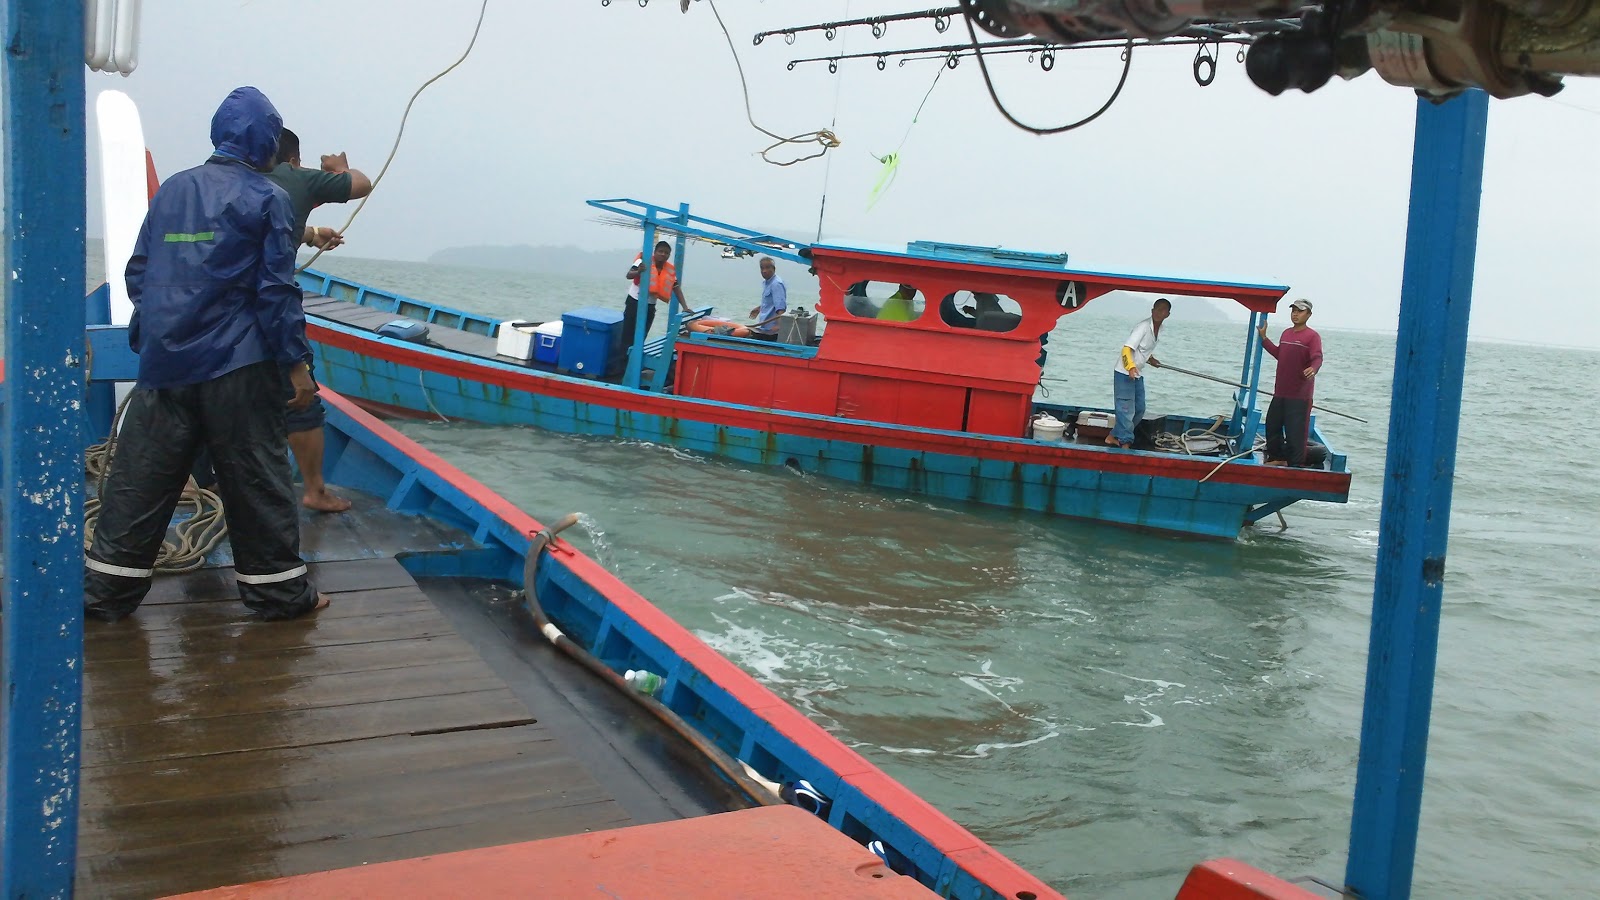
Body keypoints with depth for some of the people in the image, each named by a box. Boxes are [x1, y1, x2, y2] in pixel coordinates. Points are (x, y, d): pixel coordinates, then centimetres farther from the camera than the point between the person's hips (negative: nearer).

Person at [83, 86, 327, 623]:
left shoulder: (171, 190, 11)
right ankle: (278, 589, 11)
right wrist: (295, 363, -5)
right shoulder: (267, 199, -5)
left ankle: (107, 588, 14)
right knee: (256, 479, 3)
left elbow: (138, 272, 14)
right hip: (238, 366, -5)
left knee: (140, 478, 9)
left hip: (165, 363, 5)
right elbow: (277, 290, -8)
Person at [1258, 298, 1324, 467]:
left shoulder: (1312, 336, -11)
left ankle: (1295, 464, 3)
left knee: (1295, 431, -6)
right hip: (1280, 391, 8)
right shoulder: (1286, 333, 13)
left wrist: (1313, 369, -46)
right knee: (1272, 425, 18)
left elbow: (1317, 358, -24)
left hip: (1300, 395, -8)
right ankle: (1277, 458, 33)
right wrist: (1264, 338, 26)